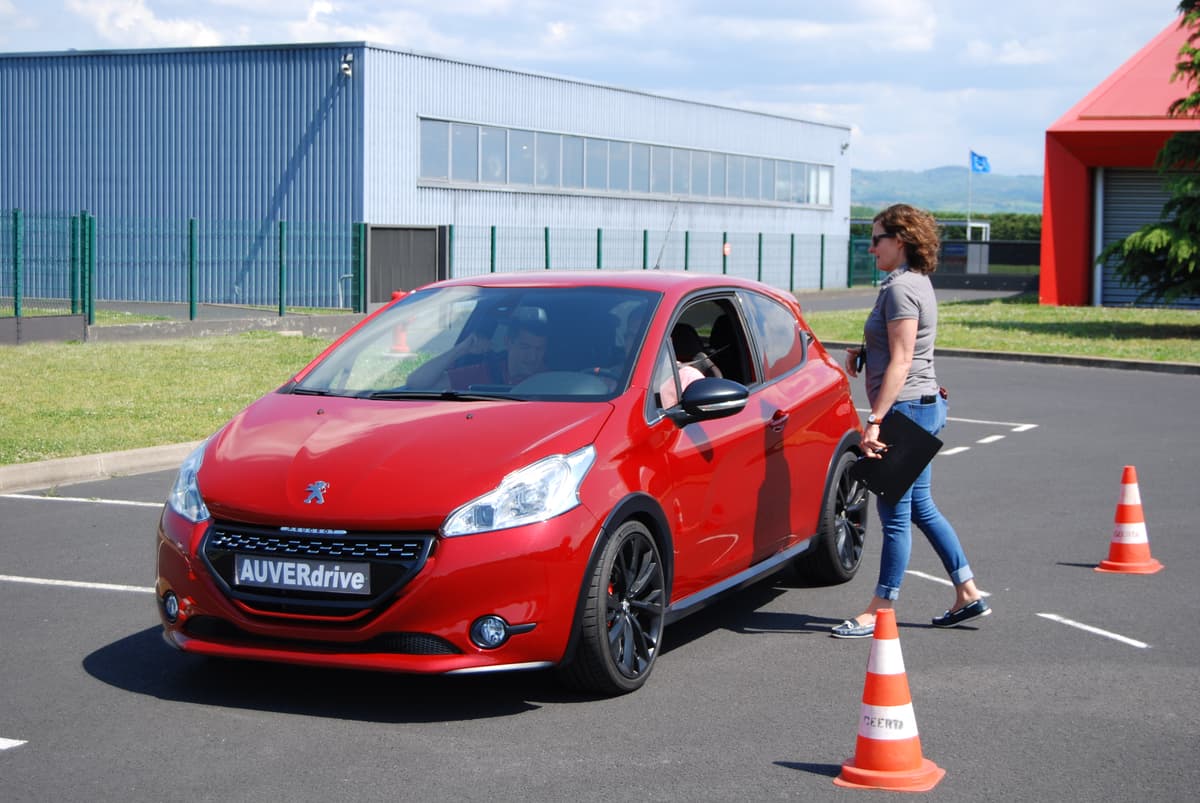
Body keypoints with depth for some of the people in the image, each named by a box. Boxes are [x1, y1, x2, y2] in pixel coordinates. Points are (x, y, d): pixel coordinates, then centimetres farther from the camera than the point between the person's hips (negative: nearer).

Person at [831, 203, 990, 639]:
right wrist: (862, 351, 9)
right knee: (920, 507, 17)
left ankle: (880, 611, 5)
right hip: (926, 406, 10)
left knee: (895, 513, -3)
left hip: (905, 408, -10)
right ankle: (968, 594, 22)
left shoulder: (900, 288, -16)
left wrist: (875, 421, -24)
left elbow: (900, 363, -22)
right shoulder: (918, 282, 15)